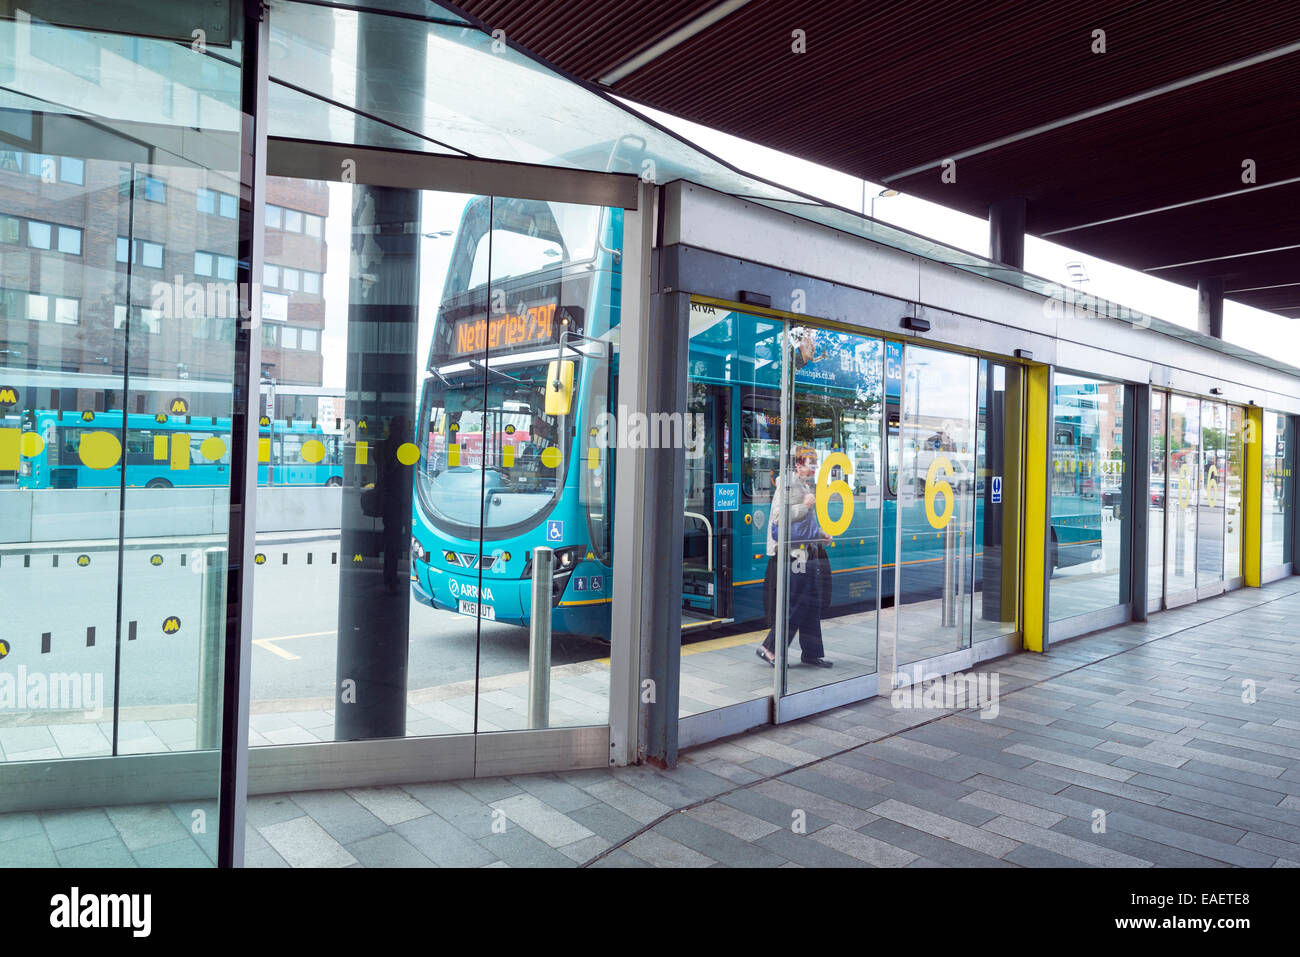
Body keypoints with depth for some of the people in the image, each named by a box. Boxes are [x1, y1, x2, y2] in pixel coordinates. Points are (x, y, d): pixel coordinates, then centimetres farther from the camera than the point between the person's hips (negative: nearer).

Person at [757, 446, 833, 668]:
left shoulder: (807, 486, 19)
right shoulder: (787, 484, -10)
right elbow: (779, 517, -21)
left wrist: (820, 534, 17)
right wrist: (804, 506, -19)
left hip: (808, 553, 9)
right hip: (793, 553, -9)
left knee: (811, 605, 11)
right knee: (795, 604, -8)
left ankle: (812, 653, 18)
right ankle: (769, 648, 3)